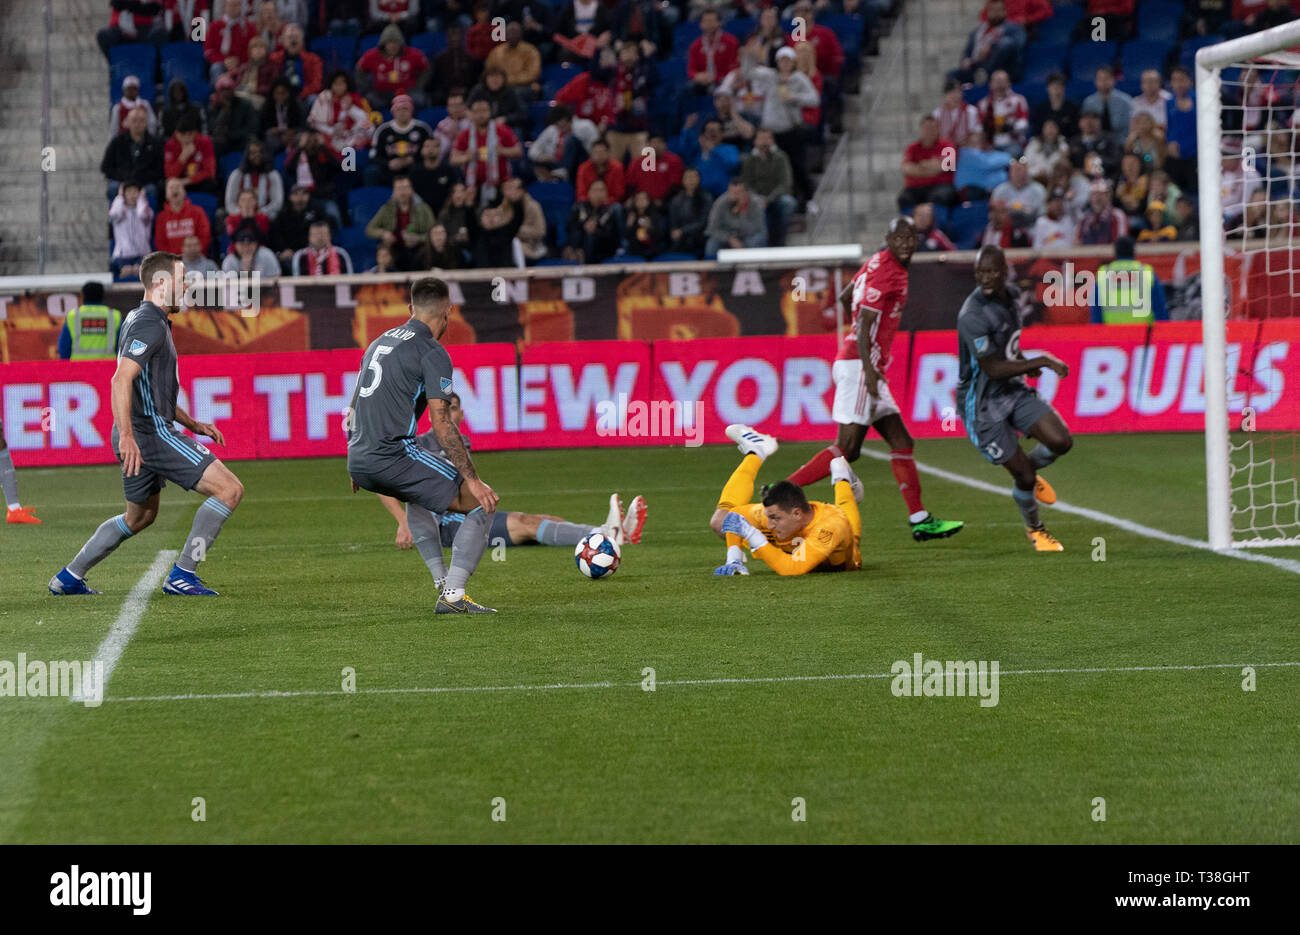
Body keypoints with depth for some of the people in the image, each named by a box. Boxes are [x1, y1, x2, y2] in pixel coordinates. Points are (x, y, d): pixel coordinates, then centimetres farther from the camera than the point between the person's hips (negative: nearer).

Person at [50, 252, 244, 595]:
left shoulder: (143, 319, 20)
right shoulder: (150, 324, -13)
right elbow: (121, 379, -26)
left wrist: (193, 424, 25)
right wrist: (126, 436, -34)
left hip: (140, 438, 11)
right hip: (152, 433, -11)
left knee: (140, 517, 26)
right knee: (229, 489, -12)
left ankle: (69, 578, 29)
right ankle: (182, 574, -11)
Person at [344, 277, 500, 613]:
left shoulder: (380, 341, 19)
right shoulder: (432, 353, -7)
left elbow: (353, 411, 25)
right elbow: (442, 424, -14)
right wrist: (473, 480, -13)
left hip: (359, 461, 9)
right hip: (393, 457, -9)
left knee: (421, 496, 38)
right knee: (482, 502, -1)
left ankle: (442, 581, 32)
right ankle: (452, 595, -10)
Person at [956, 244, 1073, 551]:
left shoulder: (1010, 294, 1)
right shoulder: (973, 315, -26)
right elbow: (994, 369, -27)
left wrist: (1023, 362, 10)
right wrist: (1040, 362, -27)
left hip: (1014, 390, 7)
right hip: (984, 404, -7)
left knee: (1060, 441, -11)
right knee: (1023, 477, -2)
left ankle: (1030, 470, 23)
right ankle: (1034, 528, 28)